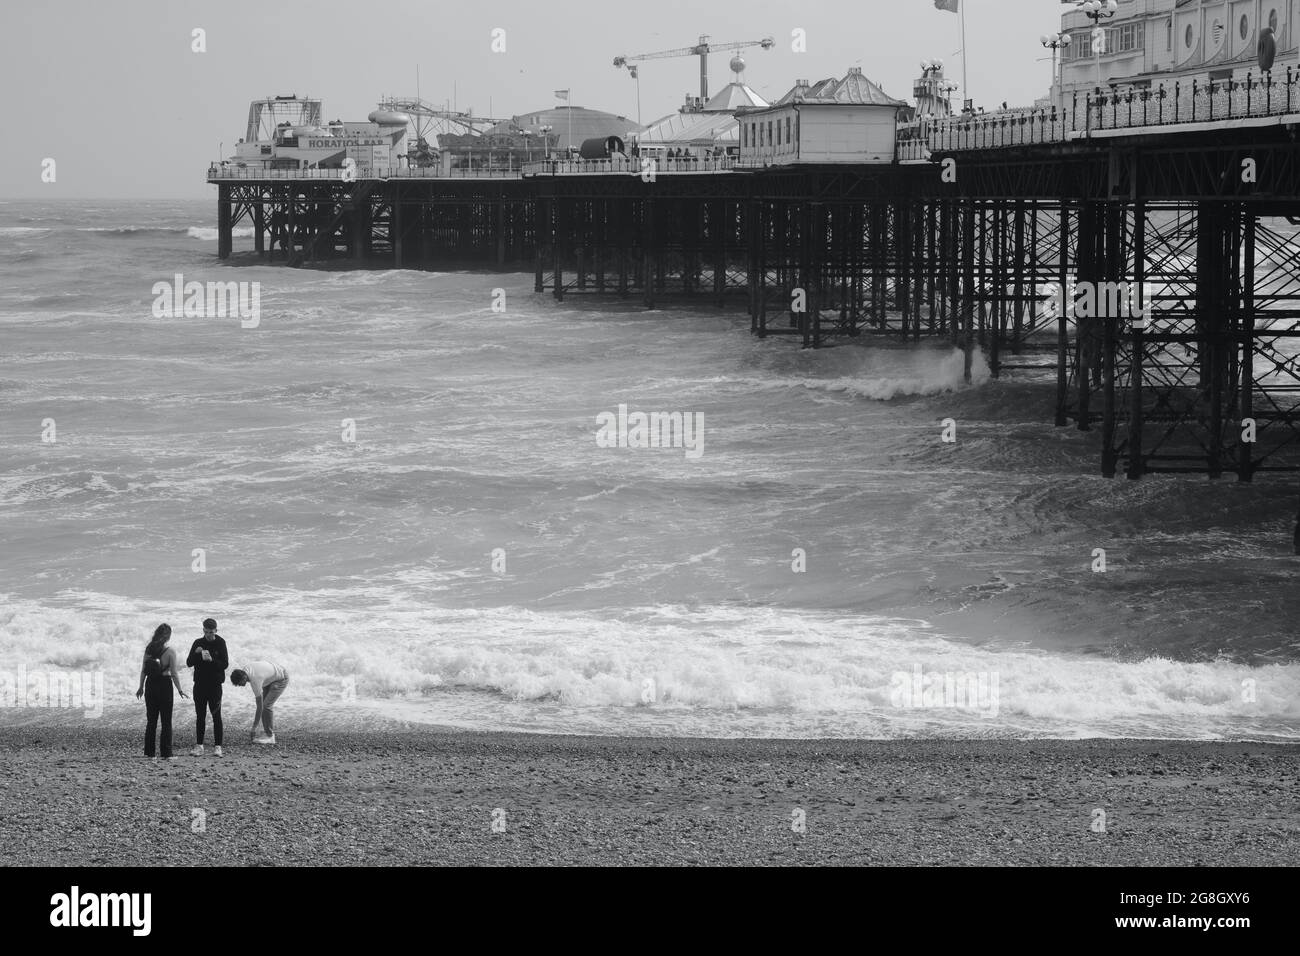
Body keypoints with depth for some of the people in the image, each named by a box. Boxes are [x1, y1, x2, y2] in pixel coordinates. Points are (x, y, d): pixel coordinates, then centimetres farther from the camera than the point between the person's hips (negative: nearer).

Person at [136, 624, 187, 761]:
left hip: (150, 684, 4)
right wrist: (179, 690, -1)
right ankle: (166, 753, 1)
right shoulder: (170, 652, -13)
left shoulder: (149, 649, 0)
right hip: (164, 685, -4)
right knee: (166, 721, 3)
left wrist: (141, 687, 14)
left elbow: (143, 670, 4)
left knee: (151, 720, 13)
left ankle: (149, 752, 13)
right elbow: (174, 673, -11)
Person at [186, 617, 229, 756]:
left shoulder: (220, 644, -2)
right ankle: (199, 746, 8)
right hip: (199, 685, 3)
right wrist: (196, 653, -16)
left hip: (215, 685, -3)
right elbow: (189, 663, 2)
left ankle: (217, 746, -3)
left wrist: (212, 660, -23)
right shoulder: (198, 643, 6)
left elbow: (225, 664, -8)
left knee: (216, 716, -5)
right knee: (200, 717, 5)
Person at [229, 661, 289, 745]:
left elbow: (259, 707, -31)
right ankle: (270, 735, 5)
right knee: (265, 705, 2)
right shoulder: (243, 670, -13)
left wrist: (254, 728, -25)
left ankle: (270, 737, -11)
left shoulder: (255, 681, -36)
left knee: (266, 706, -16)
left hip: (281, 679, -9)